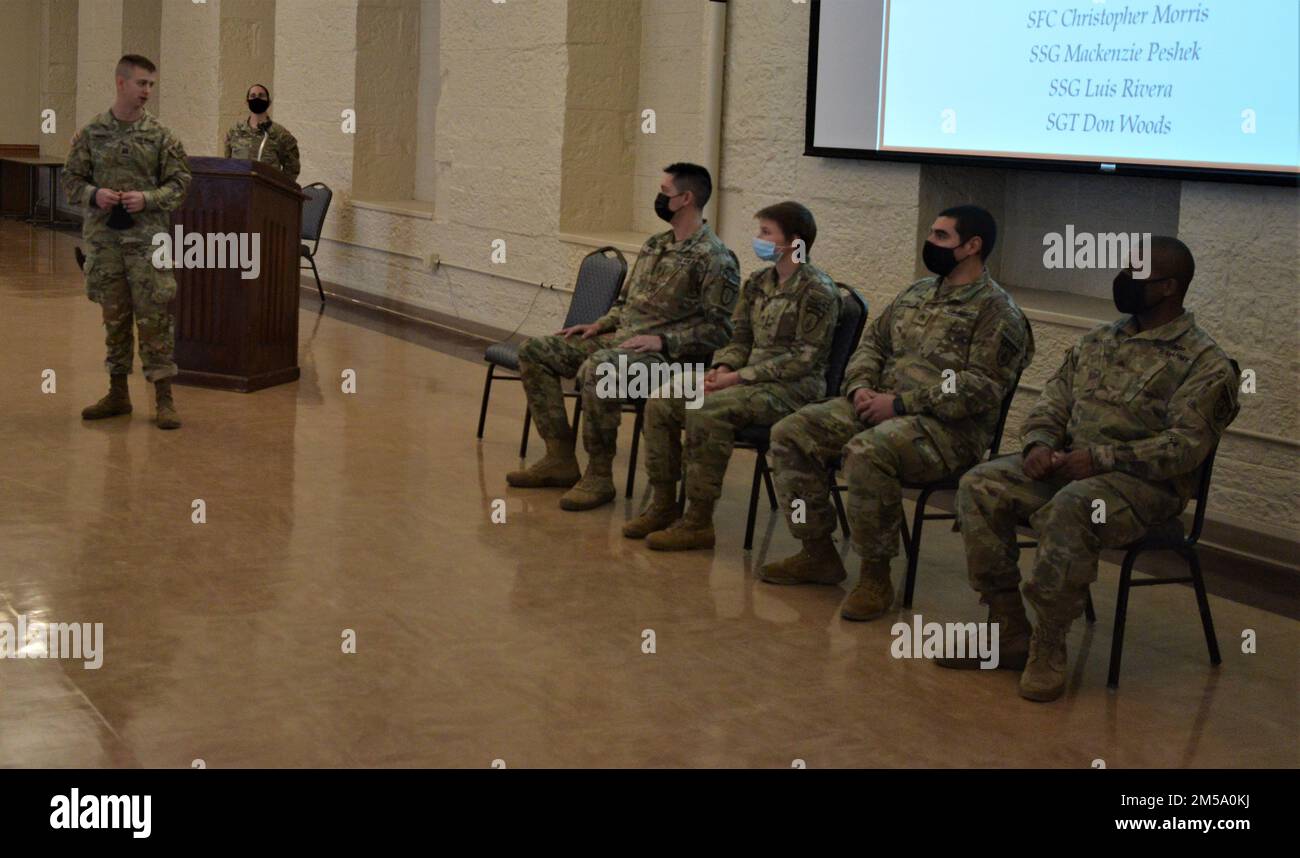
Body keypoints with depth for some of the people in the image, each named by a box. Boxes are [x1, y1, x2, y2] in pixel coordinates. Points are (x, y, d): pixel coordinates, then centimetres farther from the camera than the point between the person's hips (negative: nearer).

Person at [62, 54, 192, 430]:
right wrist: (93, 194, -12)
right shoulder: (91, 133, 4)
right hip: (104, 237, 2)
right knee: (114, 316, 10)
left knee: (153, 316, -5)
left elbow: (179, 182, 2)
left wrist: (148, 198, -14)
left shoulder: (160, 136, 1)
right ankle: (118, 394, 21)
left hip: (146, 237, -2)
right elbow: (72, 178, 8)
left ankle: (164, 398, 1)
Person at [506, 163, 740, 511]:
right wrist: (598, 325, 7)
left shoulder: (714, 259, -10)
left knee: (597, 369, -38)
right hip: (617, 339, 9)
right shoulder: (654, 245, 16)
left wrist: (662, 341, -22)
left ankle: (599, 476, -24)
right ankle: (561, 459, 0)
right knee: (534, 352, 2)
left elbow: (718, 329, -15)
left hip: (662, 353, -9)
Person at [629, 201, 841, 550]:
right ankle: (664, 506, 3)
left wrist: (741, 377, -19)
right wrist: (723, 368, -5)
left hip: (793, 388, -8)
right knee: (661, 403, -5)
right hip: (750, 379, 8)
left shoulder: (818, 291, -11)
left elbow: (804, 357, -17)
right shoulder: (758, 283, 13)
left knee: (706, 411, -31)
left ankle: (698, 521, -23)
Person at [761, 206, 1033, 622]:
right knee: (791, 434, -5)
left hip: (950, 428, -8)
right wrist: (860, 386, -1)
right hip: (881, 406, 8)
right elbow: (873, 340, 22)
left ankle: (876, 576, -21)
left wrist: (900, 404, -20)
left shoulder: (996, 311, -6)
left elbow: (982, 388, -17)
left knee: (867, 452, -37)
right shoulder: (918, 292, 19)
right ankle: (818, 554, 3)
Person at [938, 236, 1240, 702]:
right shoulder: (1098, 340, 17)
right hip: (1067, 464, 7)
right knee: (980, 486, -16)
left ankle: (1048, 649, -24)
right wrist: (1039, 443, -7)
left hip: (1146, 483, -7)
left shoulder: (1204, 362, -4)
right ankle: (1008, 632, -12)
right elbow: (1052, 403, 16)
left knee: (1067, 509, -38)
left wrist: (1102, 458, -22)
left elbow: (1187, 443, -14)